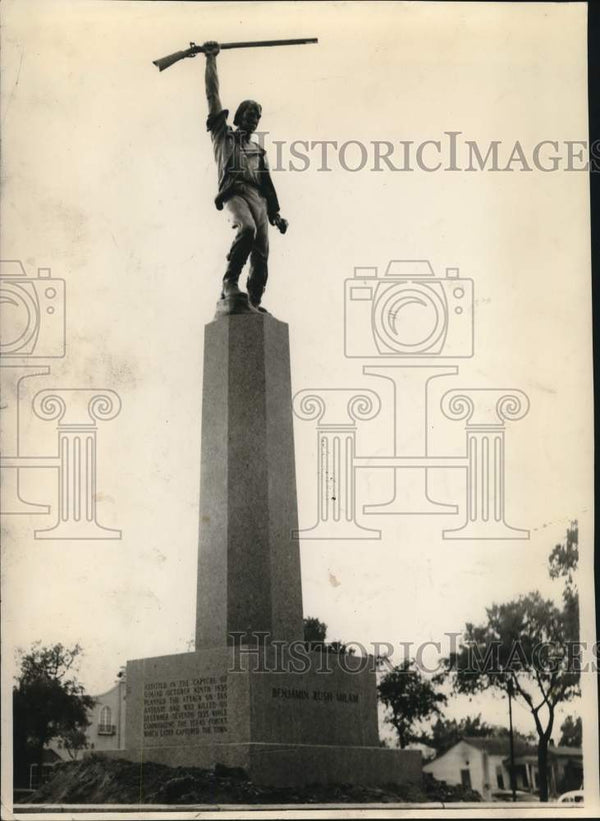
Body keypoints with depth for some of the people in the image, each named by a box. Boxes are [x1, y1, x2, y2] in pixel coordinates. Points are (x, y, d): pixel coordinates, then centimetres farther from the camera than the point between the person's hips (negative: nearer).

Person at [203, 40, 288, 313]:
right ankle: (229, 281, -30)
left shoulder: (258, 151, 32)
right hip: (234, 192, -5)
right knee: (247, 228, -34)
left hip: (257, 197, 5)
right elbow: (213, 94, 18)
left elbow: (267, 183, 26)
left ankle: (254, 303, -11)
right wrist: (211, 59, 17)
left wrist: (275, 212, 13)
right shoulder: (223, 135, 21)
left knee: (261, 252, -9)